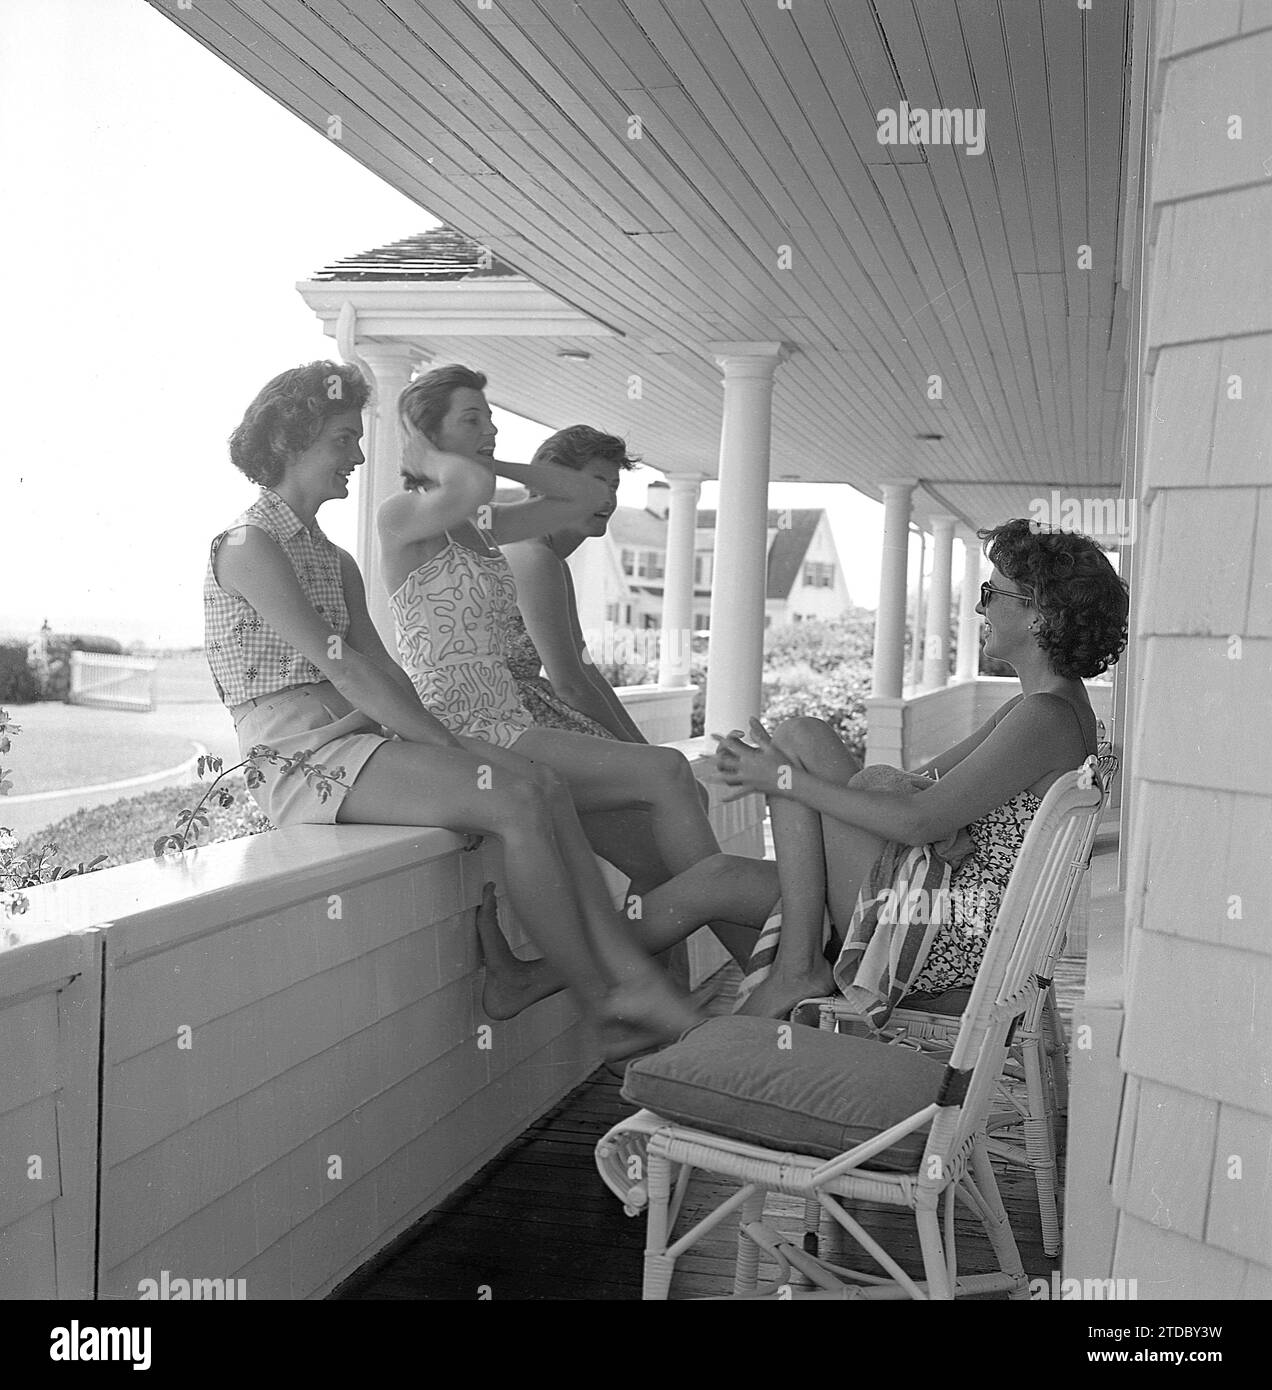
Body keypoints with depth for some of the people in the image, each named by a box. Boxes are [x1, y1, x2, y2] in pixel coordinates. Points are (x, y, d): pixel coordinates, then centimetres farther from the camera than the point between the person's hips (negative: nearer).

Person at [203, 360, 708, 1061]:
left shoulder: (333, 560, 21)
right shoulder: (248, 546, -7)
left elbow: (382, 669, 13)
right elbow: (340, 667, -15)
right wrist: (451, 745, -17)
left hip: (355, 738, 8)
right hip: (297, 754, -8)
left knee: (543, 784, -11)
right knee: (515, 802, -22)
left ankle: (632, 975, -15)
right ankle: (604, 1009, -13)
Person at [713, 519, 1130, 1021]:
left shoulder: (1046, 717, -18)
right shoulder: (1039, 703, 14)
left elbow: (918, 820, -21)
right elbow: (927, 781, 15)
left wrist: (786, 778, -15)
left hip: (956, 937, -10)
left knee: (799, 739, -8)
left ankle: (797, 968, -8)